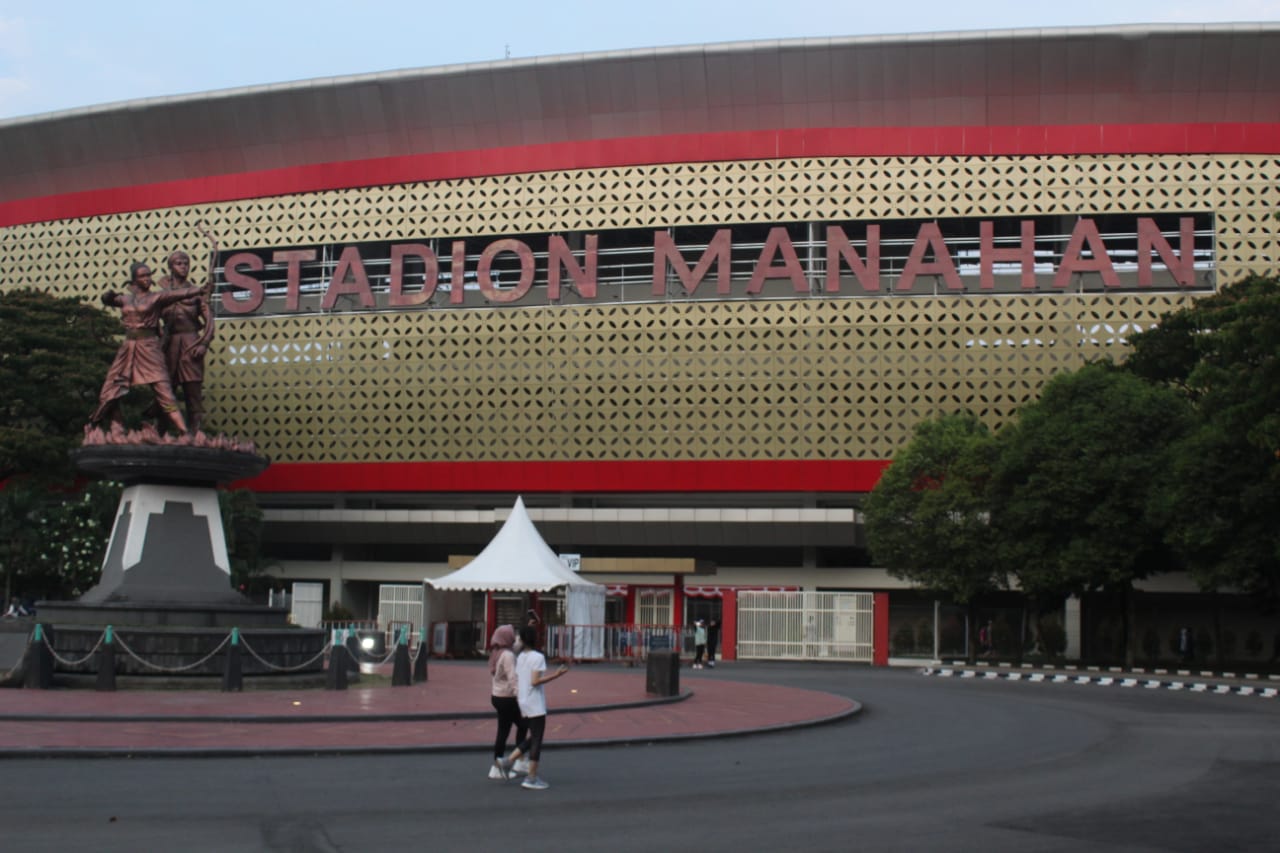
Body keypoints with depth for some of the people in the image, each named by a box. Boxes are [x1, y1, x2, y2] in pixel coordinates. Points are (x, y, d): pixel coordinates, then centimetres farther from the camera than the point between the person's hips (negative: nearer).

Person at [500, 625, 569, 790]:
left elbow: (516, 681, 13)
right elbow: (535, 681, -20)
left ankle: (510, 760, 8)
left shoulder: (520, 657, 10)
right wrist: (555, 675, -20)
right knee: (536, 740, -2)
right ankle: (532, 778, 0)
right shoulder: (538, 657, -13)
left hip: (524, 703, 8)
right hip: (535, 705, -8)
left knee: (532, 738, 18)